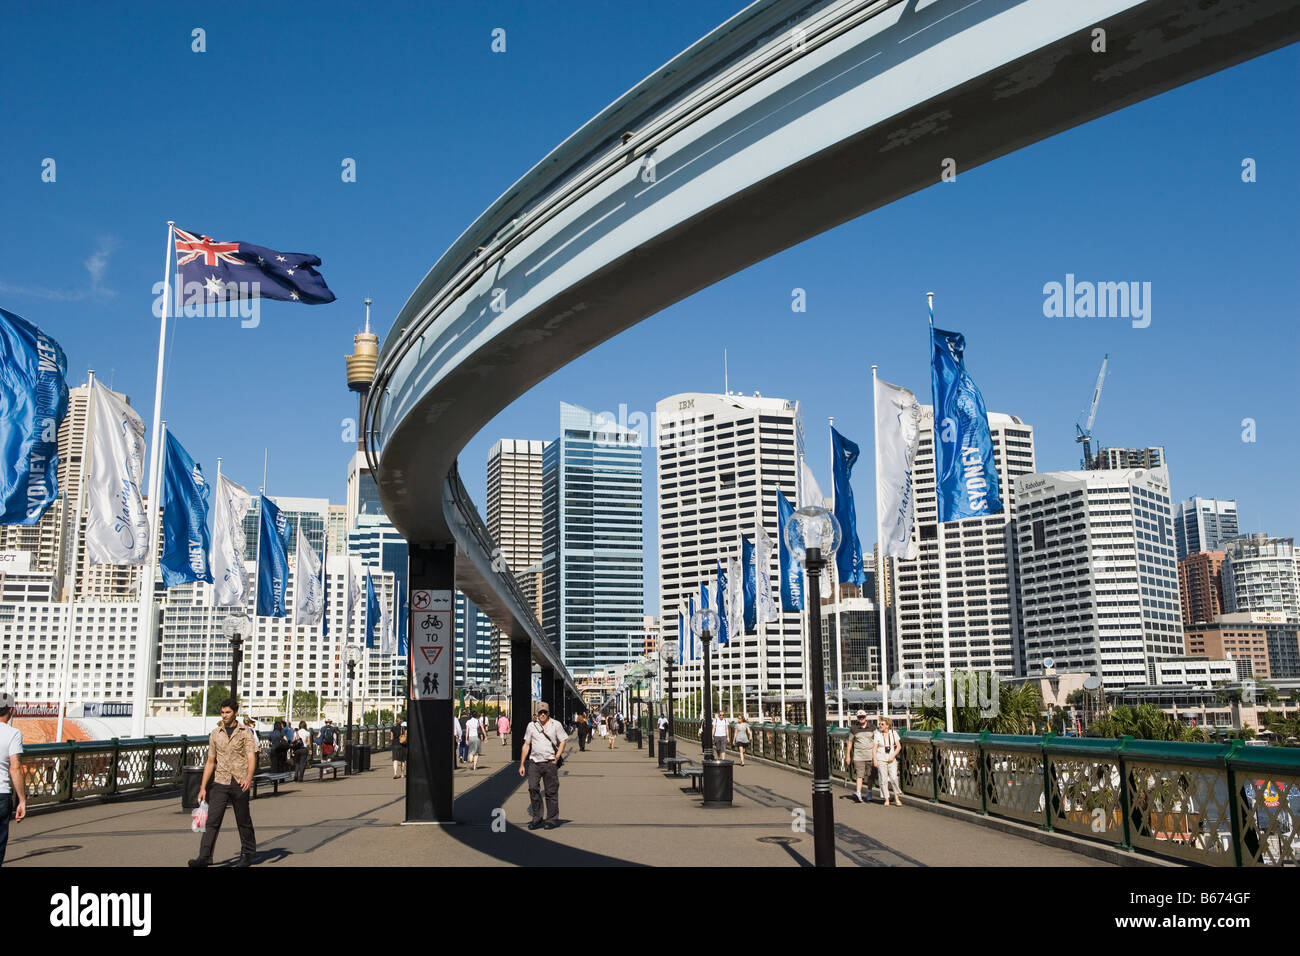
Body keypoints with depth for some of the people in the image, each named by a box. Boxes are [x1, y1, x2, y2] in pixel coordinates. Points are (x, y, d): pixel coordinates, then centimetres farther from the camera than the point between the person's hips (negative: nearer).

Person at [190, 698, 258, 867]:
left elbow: (251, 758, -9)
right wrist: (203, 787, 11)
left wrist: (249, 777, -27)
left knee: (243, 821, 6)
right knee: (212, 820, -8)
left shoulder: (245, 733, 0)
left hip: (240, 783, -2)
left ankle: (247, 854, 19)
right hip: (220, 783, 3)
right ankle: (204, 857, -9)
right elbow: (210, 762, 15)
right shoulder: (215, 734, 10)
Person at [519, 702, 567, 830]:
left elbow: (562, 742, 6)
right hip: (534, 762, 2)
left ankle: (552, 819, 10)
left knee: (551, 792, 0)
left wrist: (557, 758, -6)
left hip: (550, 763, -2)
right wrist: (522, 764, 9)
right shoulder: (532, 725, 11)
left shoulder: (556, 725, 6)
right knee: (533, 788, -6)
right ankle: (537, 818, 7)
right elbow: (526, 745, 13)